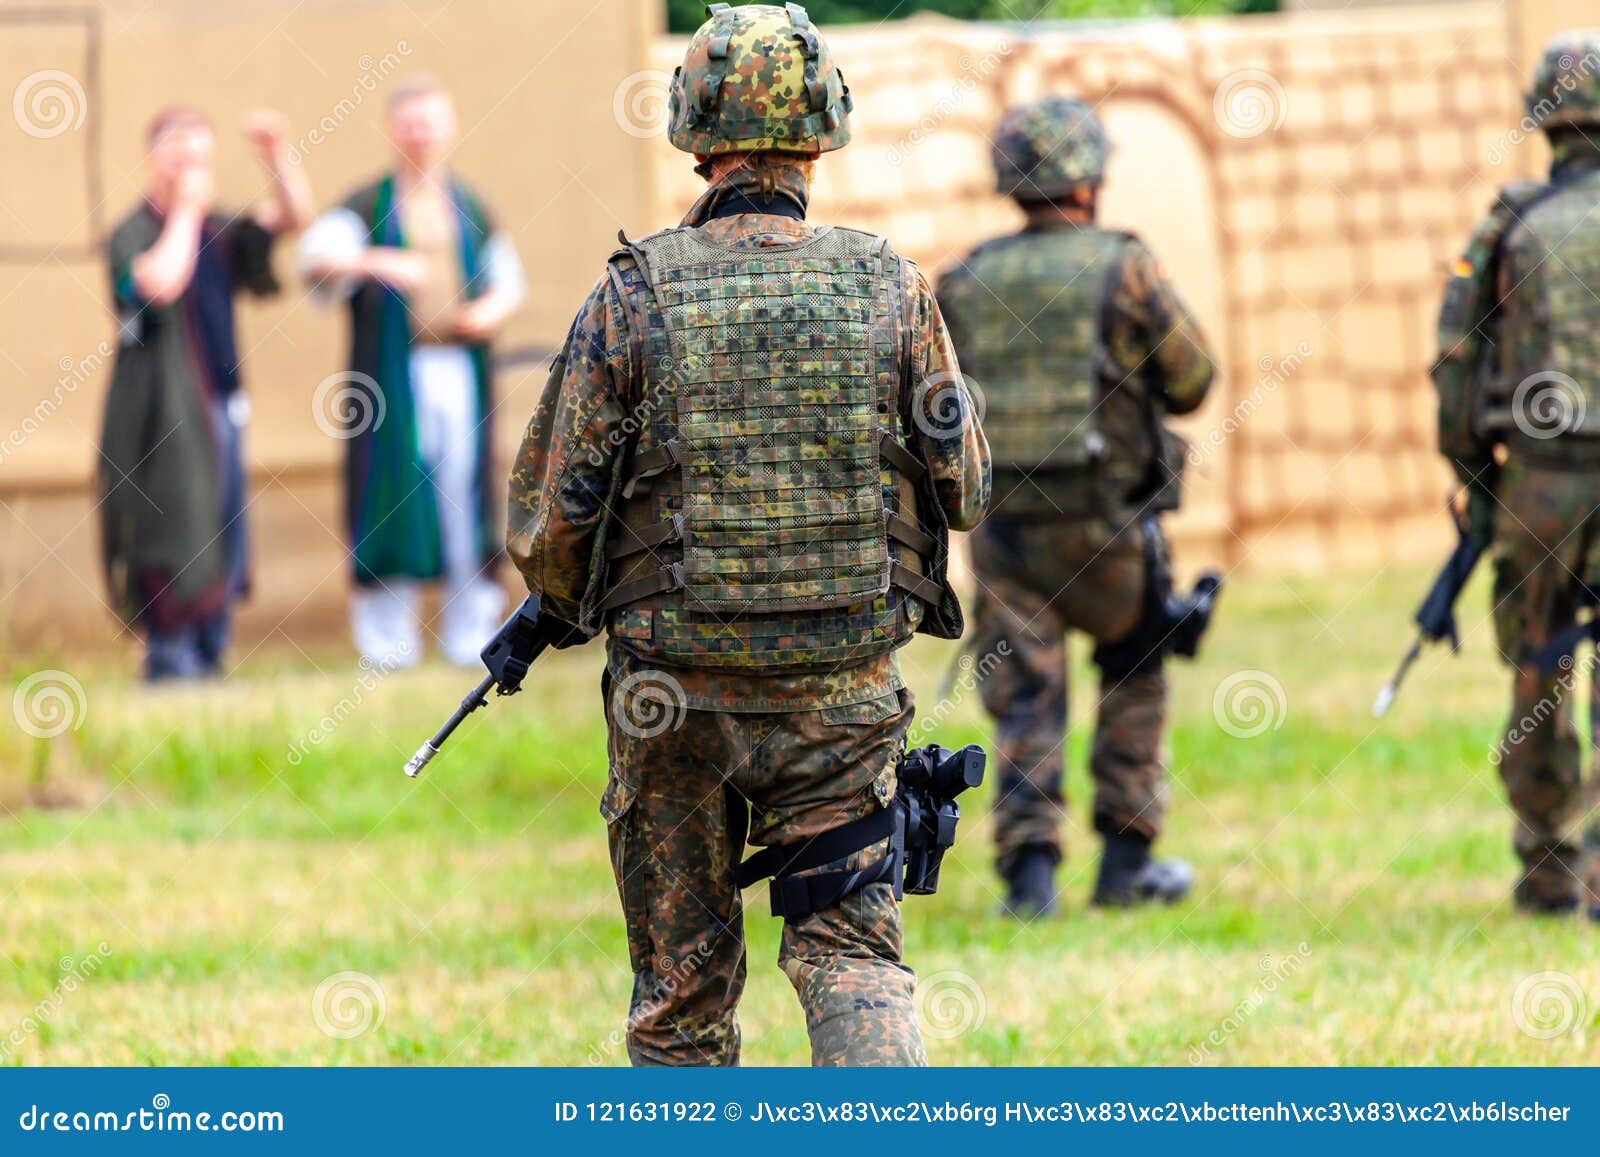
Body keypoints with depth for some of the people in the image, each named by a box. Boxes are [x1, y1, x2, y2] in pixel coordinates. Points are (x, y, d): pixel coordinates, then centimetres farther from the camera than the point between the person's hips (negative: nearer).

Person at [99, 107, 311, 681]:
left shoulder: (218, 231, 13)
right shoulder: (132, 234, -8)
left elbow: (291, 215, 7)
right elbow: (160, 282, -28)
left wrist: (276, 155, -8)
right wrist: (184, 211, -18)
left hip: (219, 412, 7)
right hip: (164, 416, -7)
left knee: (221, 552, 9)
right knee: (175, 545, -8)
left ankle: (208, 663, 16)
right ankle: (169, 665, -4)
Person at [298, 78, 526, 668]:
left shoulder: (472, 209, 14)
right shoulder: (366, 207, 4)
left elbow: (508, 282, 18)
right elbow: (316, 259, -12)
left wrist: (491, 312, -4)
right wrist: (375, 262, -29)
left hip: (460, 370, 2)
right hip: (392, 374, -2)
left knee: (464, 492, 0)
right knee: (391, 493, -6)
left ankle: (468, 631, 6)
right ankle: (387, 635, -1)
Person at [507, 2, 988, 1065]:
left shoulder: (633, 297, -6)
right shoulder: (893, 289, -3)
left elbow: (550, 522, -3)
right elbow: (964, 489, 6)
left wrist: (567, 605, 19)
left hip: (674, 697, 0)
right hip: (843, 696, 0)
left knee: (681, 981, 12)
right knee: (850, 950, 3)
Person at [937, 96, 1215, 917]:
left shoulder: (964, 284, 3)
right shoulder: (1121, 269, -8)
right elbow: (1190, 383, 1)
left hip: (1001, 523, 2)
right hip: (1104, 524, -2)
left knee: (1025, 702, 6)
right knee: (1135, 674, 19)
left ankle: (1029, 863, -9)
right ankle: (1126, 858, 17)